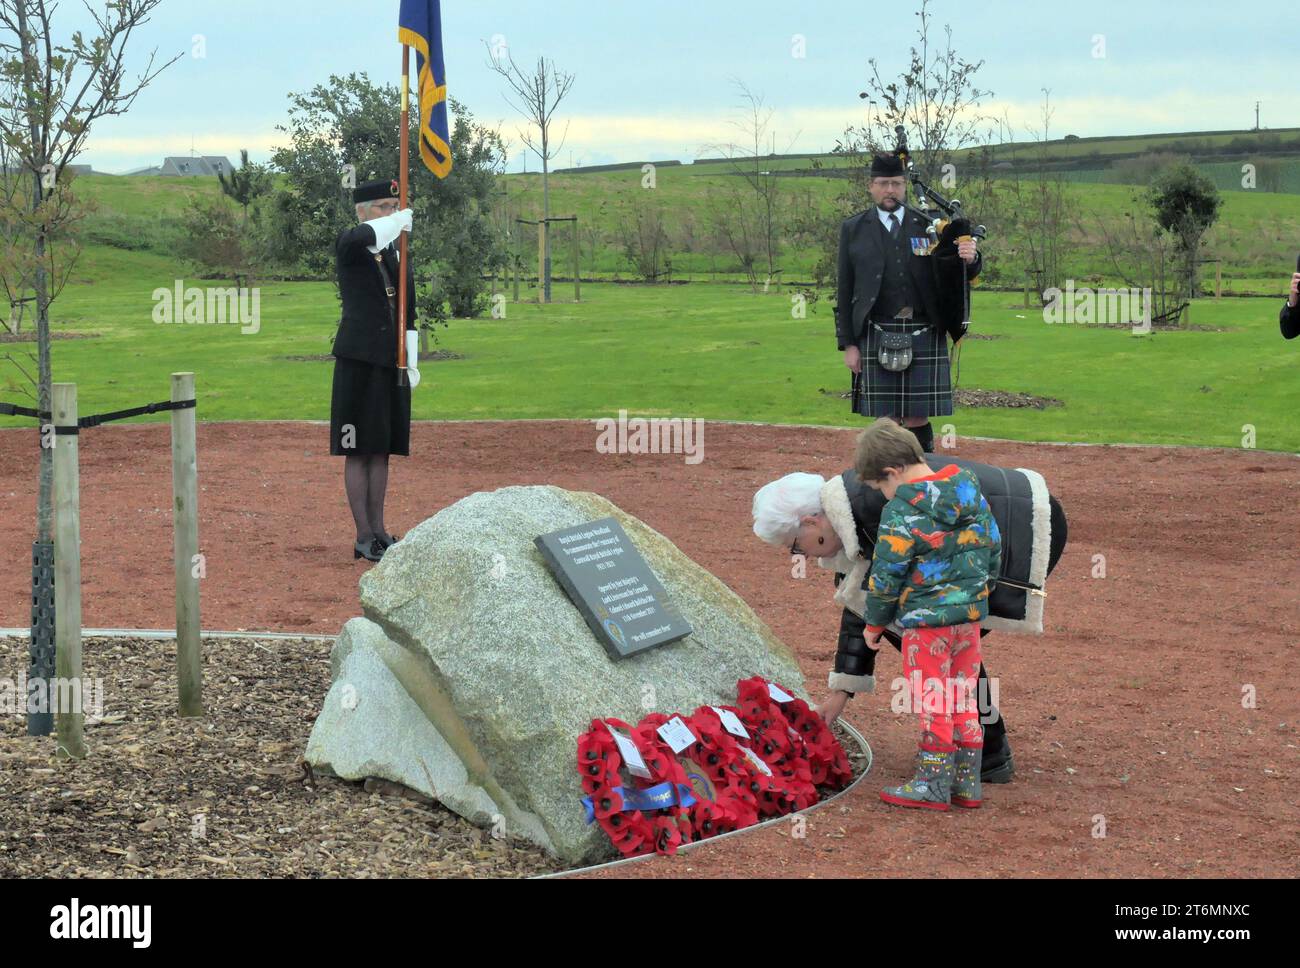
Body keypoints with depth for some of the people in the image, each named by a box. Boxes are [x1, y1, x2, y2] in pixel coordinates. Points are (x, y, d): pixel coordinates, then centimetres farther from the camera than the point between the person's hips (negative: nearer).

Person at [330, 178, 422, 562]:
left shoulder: (398, 254, 14)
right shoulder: (349, 245, -4)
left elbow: (409, 313, 14)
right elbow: (364, 236, -32)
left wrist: (412, 363, 10)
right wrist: (400, 222, -21)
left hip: (392, 361, 6)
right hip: (359, 359, -6)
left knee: (382, 449, 11)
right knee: (359, 450, -2)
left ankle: (378, 531, 17)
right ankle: (364, 538, 1)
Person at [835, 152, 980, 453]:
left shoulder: (929, 225, 8)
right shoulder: (853, 230, 7)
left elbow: (959, 276, 7)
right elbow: (844, 290, 6)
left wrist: (971, 258, -17)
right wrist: (847, 343, 1)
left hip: (925, 336, 0)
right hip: (877, 336, 0)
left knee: (918, 417, 0)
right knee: (887, 419, 3)